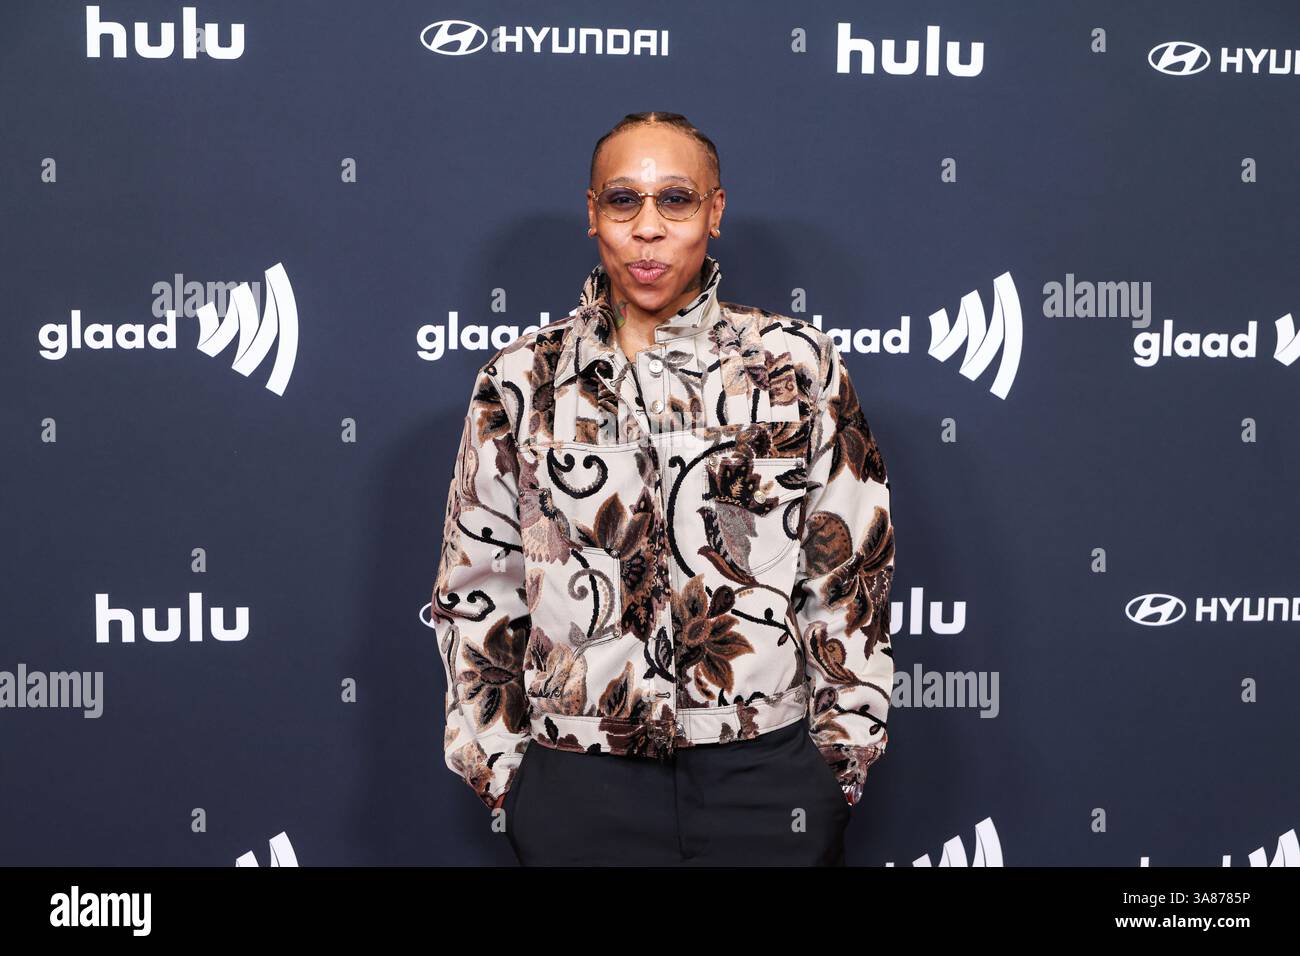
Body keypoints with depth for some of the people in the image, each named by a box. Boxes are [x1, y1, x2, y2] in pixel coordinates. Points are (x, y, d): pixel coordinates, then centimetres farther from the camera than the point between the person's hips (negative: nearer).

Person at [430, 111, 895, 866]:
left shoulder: (799, 365, 0)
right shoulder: (523, 380, 3)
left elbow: (851, 573, 3)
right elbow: (478, 588, 7)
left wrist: (842, 756, 2)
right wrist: (501, 762, 5)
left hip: (768, 774, 0)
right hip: (577, 786, 1)